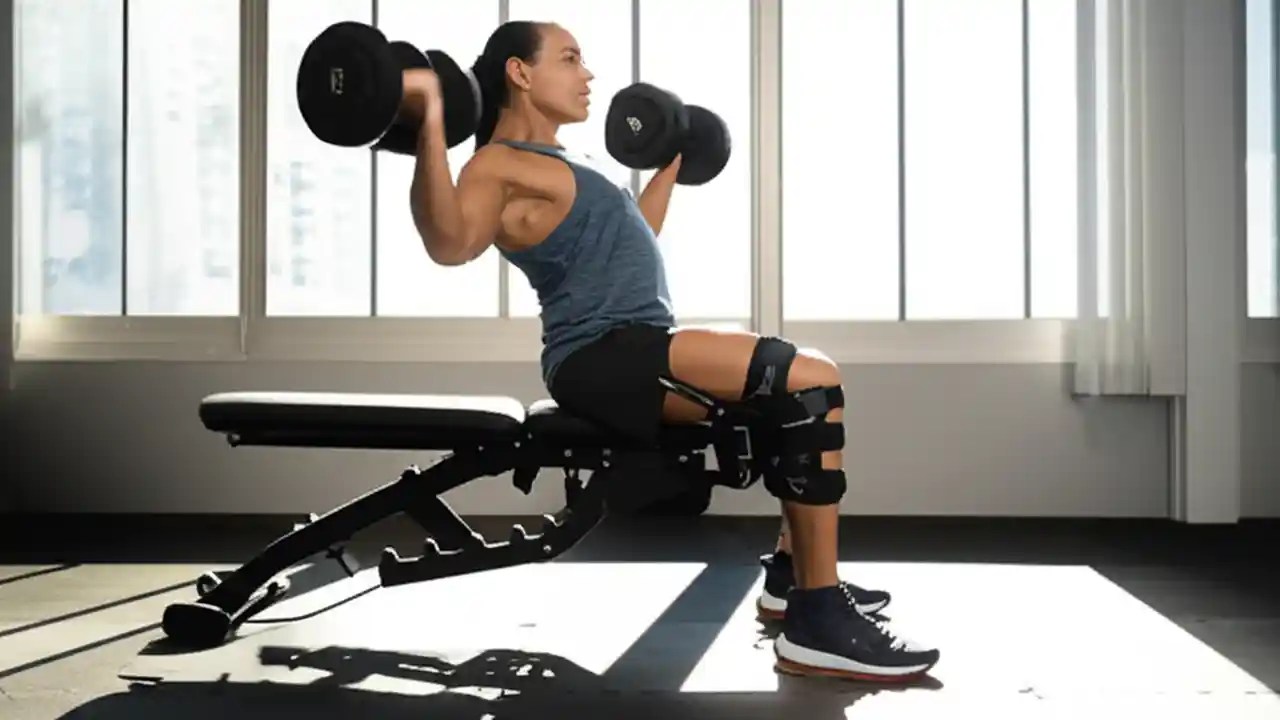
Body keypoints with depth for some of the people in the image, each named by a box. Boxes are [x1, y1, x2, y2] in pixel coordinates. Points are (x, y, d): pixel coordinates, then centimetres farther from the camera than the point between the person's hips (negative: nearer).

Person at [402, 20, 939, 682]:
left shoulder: (549, 164, 24)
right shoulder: (498, 166, -7)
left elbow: (631, 239, 37)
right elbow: (449, 243, -30)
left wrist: (670, 162, 46)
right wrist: (431, 120, -37)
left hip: (631, 354, 11)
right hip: (605, 358, -11)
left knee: (808, 383, 20)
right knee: (811, 383, -23)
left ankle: (791, 574, 22)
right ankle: (818, 623, -21)